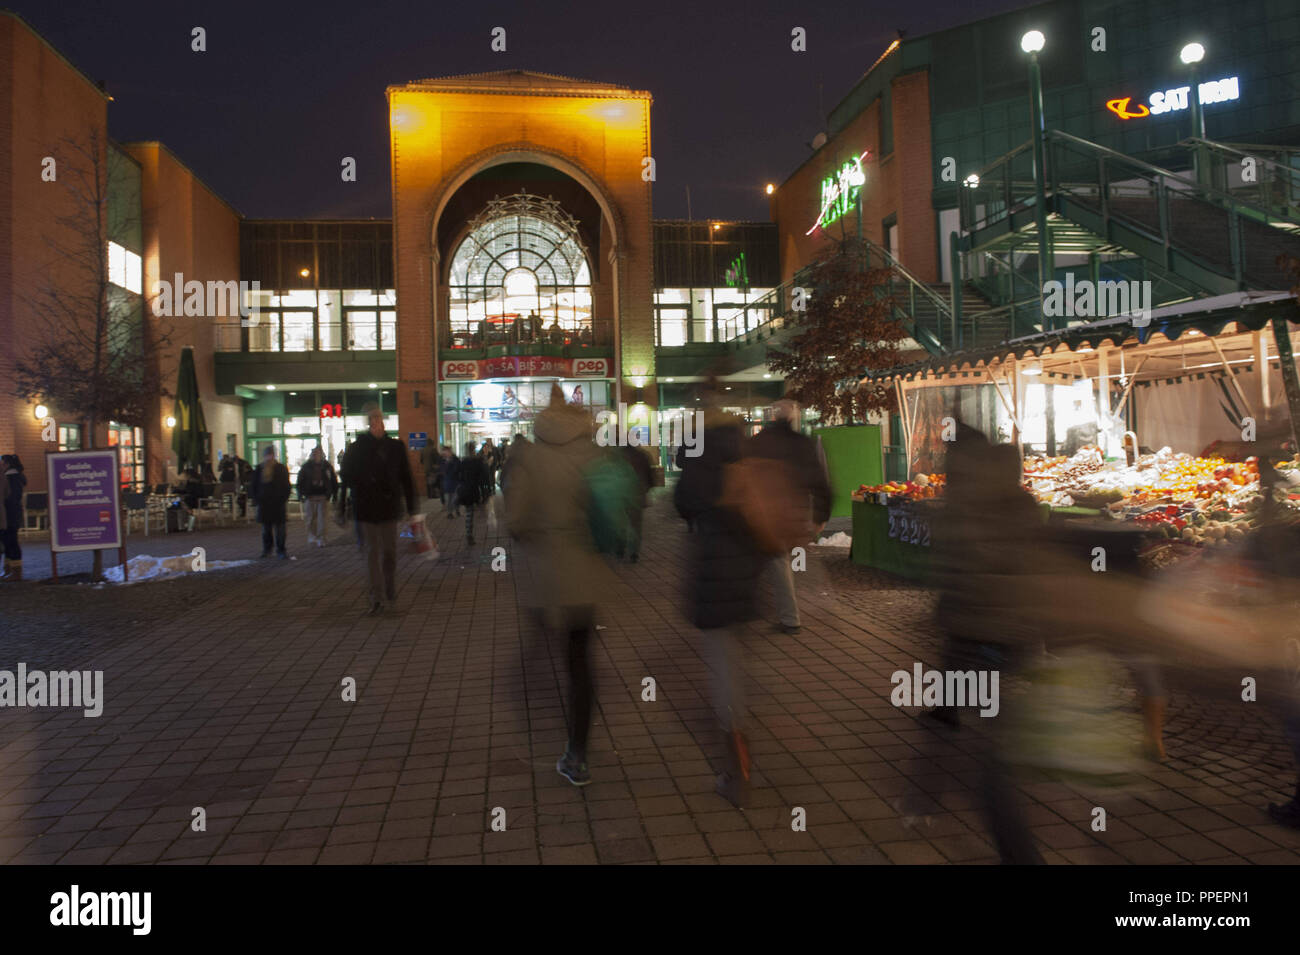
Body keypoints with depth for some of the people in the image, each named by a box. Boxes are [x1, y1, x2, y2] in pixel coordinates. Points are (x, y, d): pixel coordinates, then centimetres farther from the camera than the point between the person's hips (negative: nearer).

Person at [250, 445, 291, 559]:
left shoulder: (281, 469, 1)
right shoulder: (259, 470, 7)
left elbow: (287, 487, 2)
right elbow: (253, 487, 13)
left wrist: (283, 499, -8)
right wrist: (256, 499, 1)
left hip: (278, 503, -2)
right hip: (263, 503, 2)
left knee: (280, 528, -2)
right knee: (266, 529, 11)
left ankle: (281, 550, 4)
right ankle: (266, 549, 23)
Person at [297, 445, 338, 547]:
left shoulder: (327, 466, 4)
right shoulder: (306, 466, 4)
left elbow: (333, 480, 7)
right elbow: (300, 480, 4)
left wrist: (334, 494, 4)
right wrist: (300, 494, -3)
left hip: (323, 496, -1)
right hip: (310, 496, 1)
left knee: (321, 518, -2)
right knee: (311, 518, 6)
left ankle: (321, 539, 1)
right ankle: (312, 537, 22)